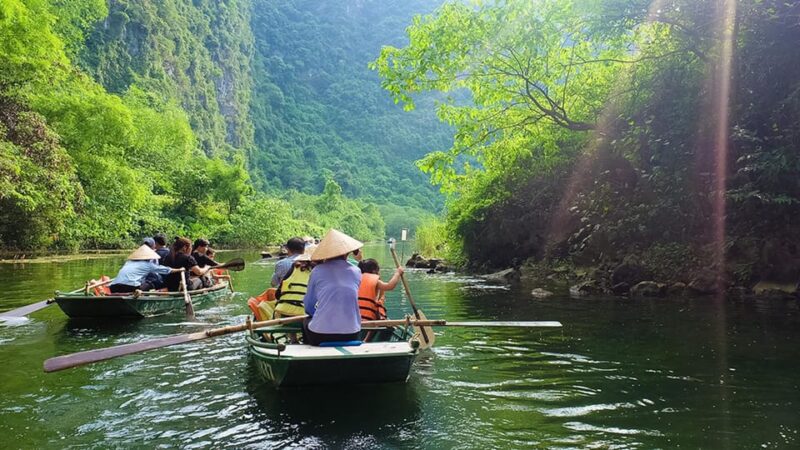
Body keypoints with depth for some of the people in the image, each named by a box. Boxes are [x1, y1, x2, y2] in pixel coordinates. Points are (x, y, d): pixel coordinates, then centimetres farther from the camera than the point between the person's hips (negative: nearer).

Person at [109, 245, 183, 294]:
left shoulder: (129, 261, 27)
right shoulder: (148, 263, 14)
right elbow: (167, 270, 21)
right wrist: (179, 270, 34)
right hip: (130, 286, -5)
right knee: (149, 285, 10)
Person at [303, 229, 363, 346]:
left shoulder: (317, 271, 1)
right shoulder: (356, 272, 6)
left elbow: (308, 307, 10)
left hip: (319, 336, -2)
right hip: (351, 335, 2)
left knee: (306, 321, 31)